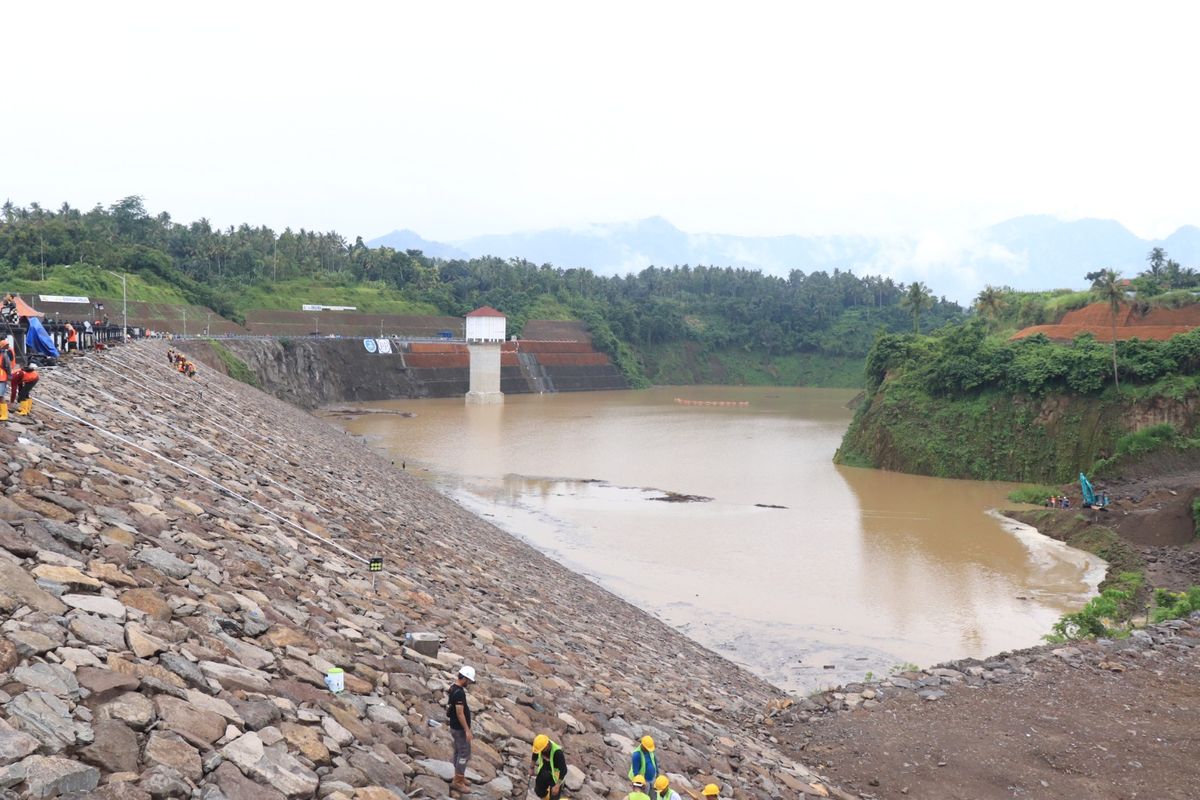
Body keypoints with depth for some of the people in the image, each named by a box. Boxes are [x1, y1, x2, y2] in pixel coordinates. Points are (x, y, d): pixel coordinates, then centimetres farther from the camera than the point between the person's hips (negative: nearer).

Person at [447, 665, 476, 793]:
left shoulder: (454, 688, 3)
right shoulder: (459, 692, -25)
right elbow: (460, 714, -26)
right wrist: (467, 730, -24)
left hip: (456, 727, 10)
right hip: (460, 729, -10)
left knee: (458, 752, 18)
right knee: (464, 754, -2)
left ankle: (459, 778, 28)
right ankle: (458, 782, 4)